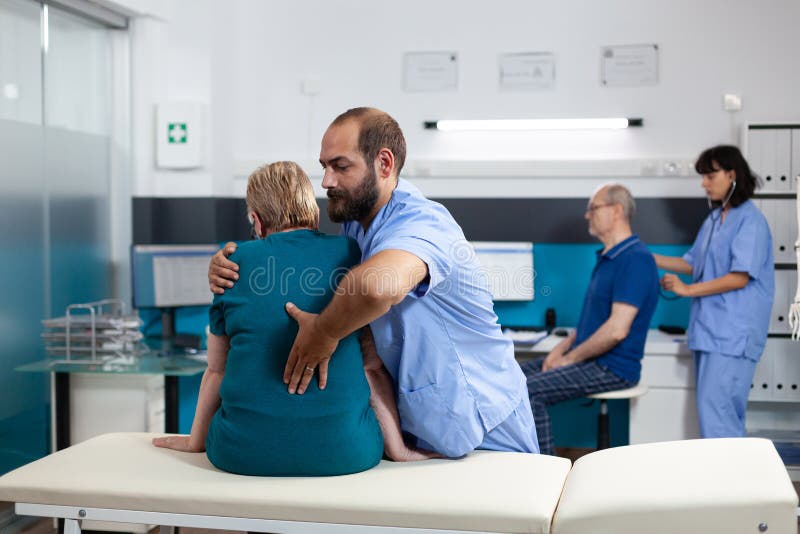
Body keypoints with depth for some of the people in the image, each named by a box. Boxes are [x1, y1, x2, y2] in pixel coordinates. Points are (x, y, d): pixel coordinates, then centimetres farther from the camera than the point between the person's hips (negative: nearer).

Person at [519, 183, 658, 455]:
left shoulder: (635, 259, -18)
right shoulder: (607, 257, 16)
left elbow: (617, 329, -25)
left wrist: (570, 358, -15)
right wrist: (560, 350, 7)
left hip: (611, 368, -10)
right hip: (590, 361, 10)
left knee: (528, 391, -23)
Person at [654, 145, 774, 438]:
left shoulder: (750, 221, -11)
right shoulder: (714, 219, 14)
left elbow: (740, 277, -16)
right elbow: (693, 264, 20)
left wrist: (688, 290, -14)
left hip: (732, 334, -8)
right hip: (709, 328, 8)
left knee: (716, 409, -11)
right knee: (724, 411, 12)